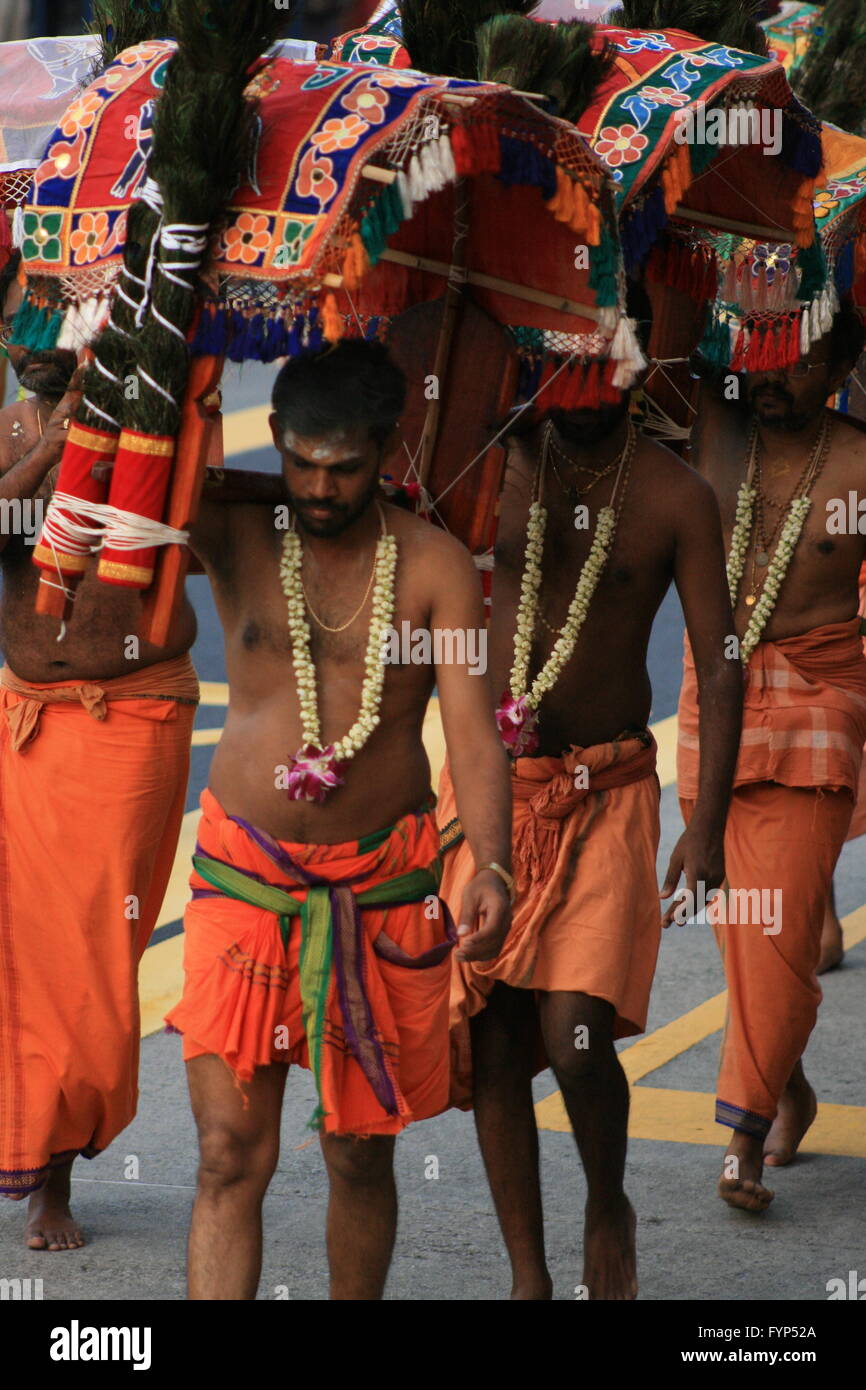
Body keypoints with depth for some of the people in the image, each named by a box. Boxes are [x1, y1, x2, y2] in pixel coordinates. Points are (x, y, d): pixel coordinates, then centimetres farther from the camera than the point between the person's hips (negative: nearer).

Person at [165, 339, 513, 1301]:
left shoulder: (434, 565, -3)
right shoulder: (234, 535, 1)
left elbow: (472, 728, -10)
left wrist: (490, 868, -23)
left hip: (382, 886, 0)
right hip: (244, 877, 0)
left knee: (360, 1153, 10)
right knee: (231, 1155, -6)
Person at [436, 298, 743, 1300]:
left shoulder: (675, 498, -4)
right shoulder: (494, 463, 2)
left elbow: (719, 665, -4)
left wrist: (706, 828, -11)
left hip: (607, 793, -2)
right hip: (490, 780, 2)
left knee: (575, 1036, -14)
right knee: (492, 1041, 1)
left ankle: (607, 1209, 16)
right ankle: (527, 1274, 14)